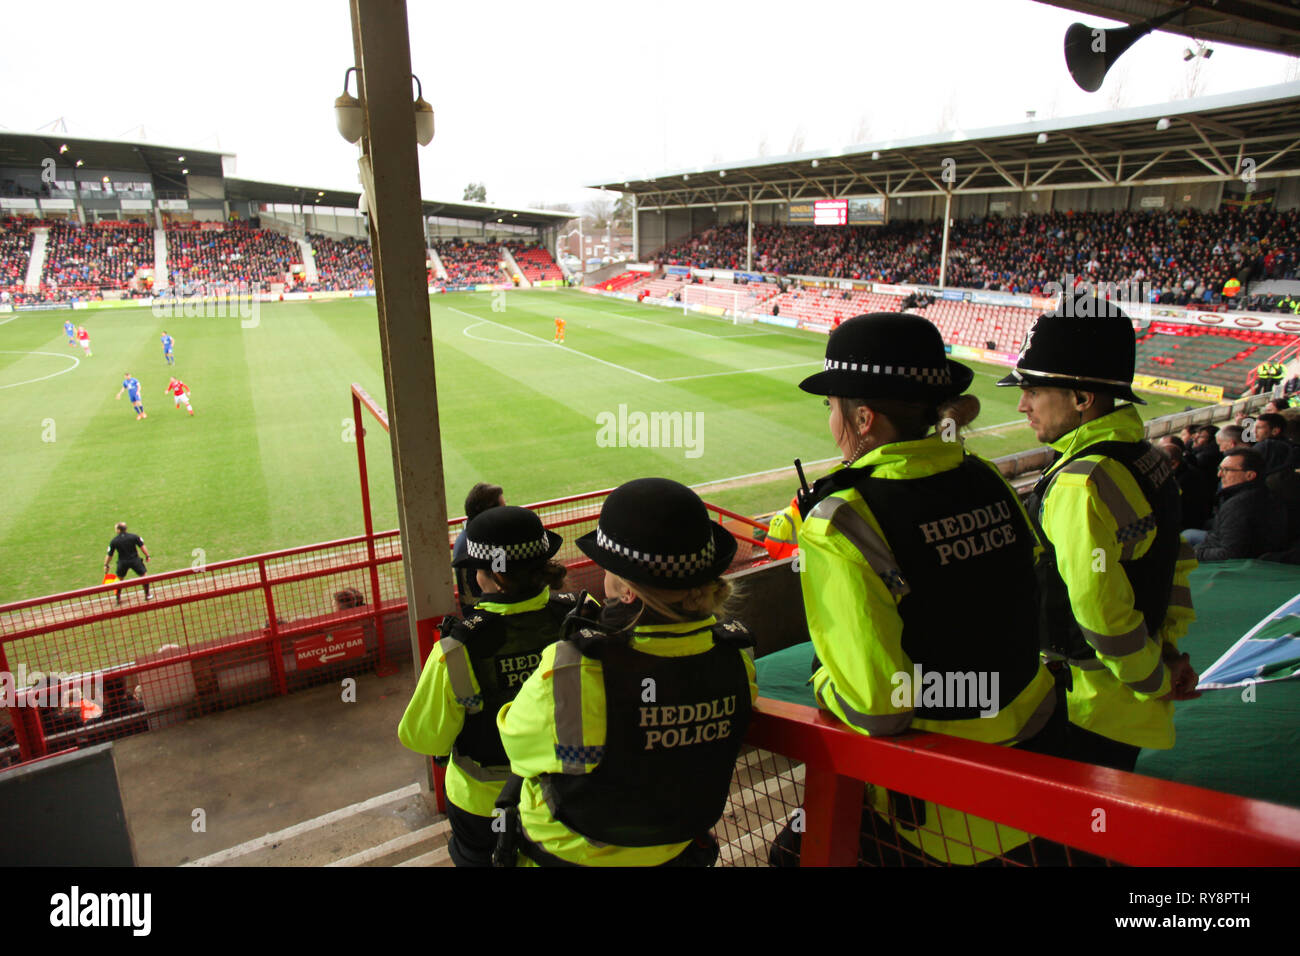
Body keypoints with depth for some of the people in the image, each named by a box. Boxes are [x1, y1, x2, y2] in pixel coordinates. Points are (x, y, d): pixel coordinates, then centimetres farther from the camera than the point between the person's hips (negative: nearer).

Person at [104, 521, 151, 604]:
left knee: (120, 579, 20)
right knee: (144, 575, 13)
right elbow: (142, 547, -5)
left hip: (122, 562, 1)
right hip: (134, 560, -1)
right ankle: (147, 595, 15)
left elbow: (109, 555, 2)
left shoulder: (113, 541, -2)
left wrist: (106, 565, 11)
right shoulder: (134, 537, -5)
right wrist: (147, 556, 5)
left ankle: (118, 598, 21)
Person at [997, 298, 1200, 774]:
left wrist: (1155, 680, -8)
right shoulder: (1149, 460, 5)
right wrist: (1168, 650, 11)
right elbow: (1176, 562, 13)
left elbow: (1104, 613, -24)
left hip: (1088, 714, -9)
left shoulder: (1079, 486, -26)